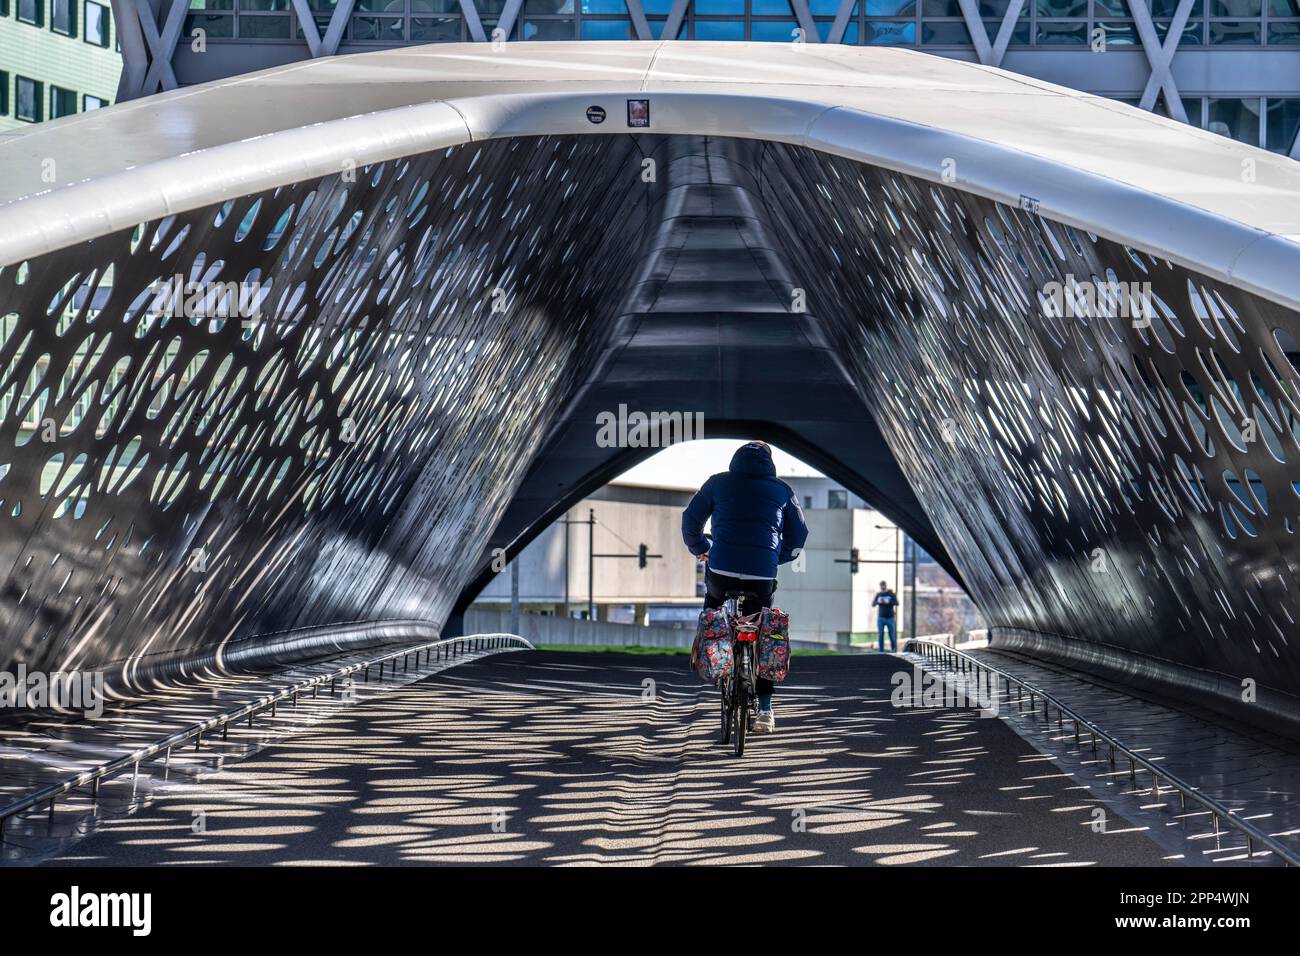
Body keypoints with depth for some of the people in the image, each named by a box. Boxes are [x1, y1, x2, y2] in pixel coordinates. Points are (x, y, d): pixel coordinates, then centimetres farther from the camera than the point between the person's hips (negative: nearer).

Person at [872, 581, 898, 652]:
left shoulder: (891, 594, 3)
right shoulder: (878, 594, 9)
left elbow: (897, 603, -6)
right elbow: (873, 604, 6)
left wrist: (888, 602, -20)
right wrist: (878, 602, -14)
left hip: (890, 618, -2)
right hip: (881, 618, 2)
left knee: (892, 635, -2)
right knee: (881, 635, -2)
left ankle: (894, 651, 8)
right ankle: (881, 651, 2)